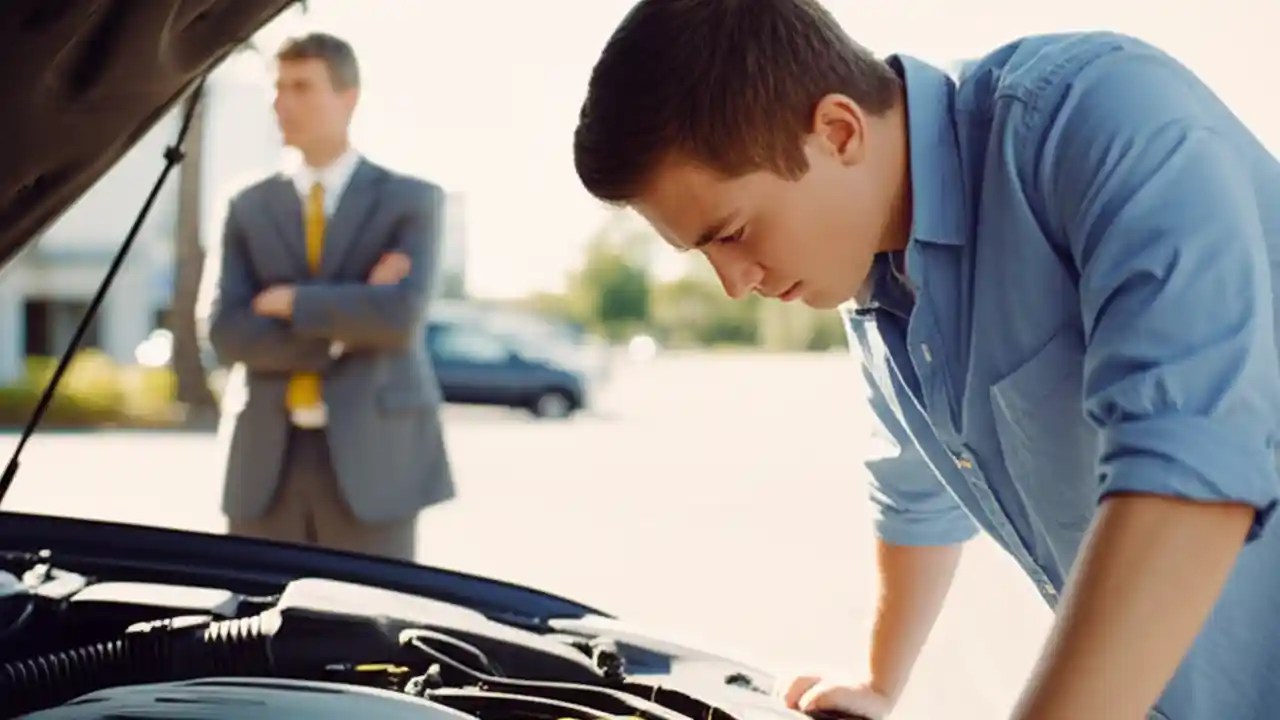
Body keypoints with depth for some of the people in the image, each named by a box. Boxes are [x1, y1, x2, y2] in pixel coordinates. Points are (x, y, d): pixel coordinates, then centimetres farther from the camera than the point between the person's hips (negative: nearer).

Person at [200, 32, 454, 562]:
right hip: (267, 460, 3)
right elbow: (226, 334, -1)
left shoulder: (411, 201, 3)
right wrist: (348, 325, -9)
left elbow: (400, 315, -13)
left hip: (370, 455, -3)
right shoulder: (249, 209, 11)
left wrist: (291, 302, -7)